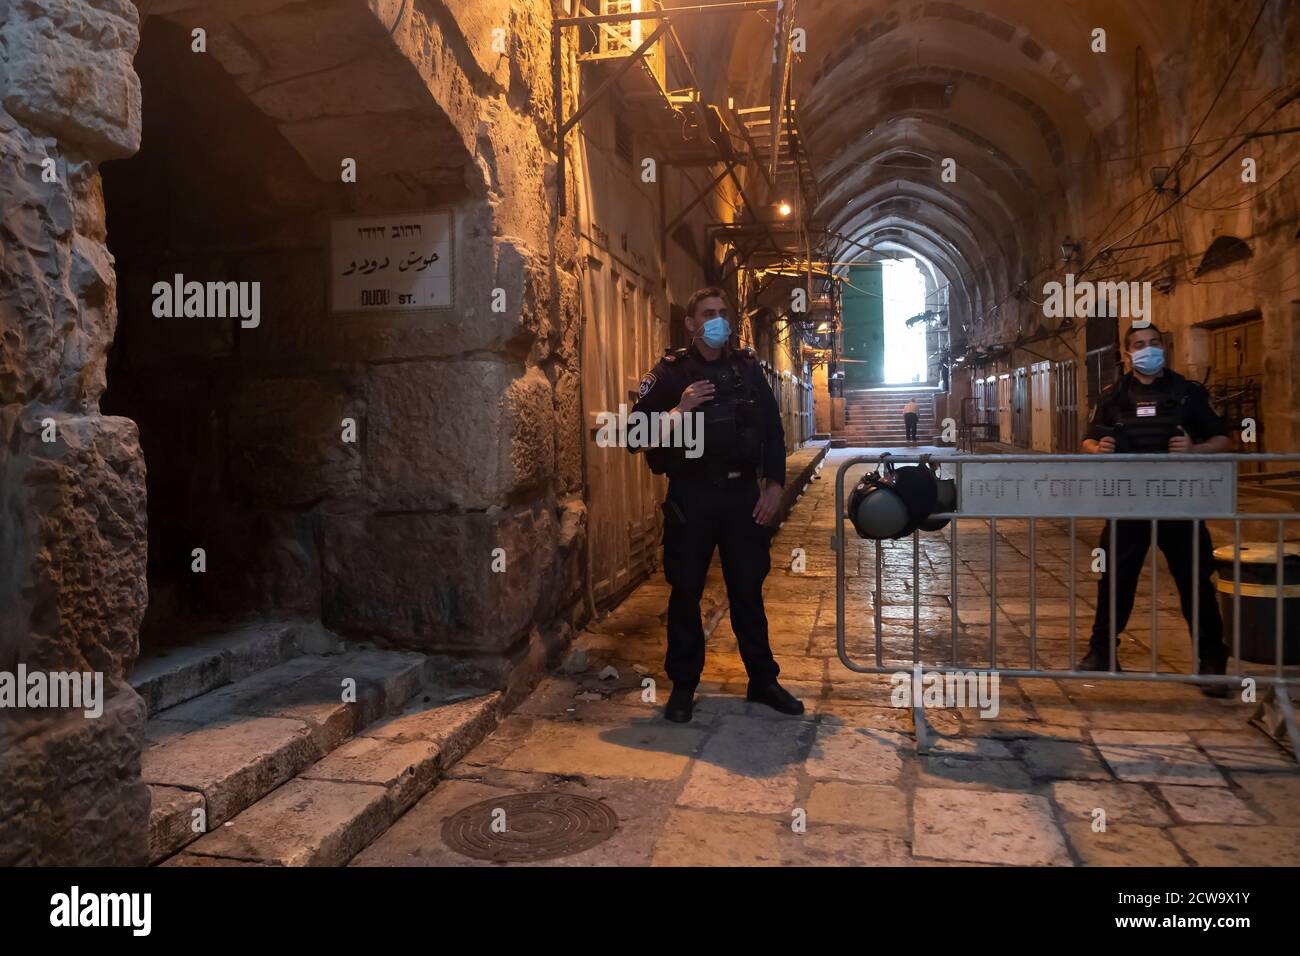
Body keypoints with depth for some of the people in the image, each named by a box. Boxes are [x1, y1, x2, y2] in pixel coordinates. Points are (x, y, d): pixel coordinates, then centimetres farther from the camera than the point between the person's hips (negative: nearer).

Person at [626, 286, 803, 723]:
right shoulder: (670, 371, -1)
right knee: (686, 592, 4)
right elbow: (635, 434, -6)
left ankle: (762, 680, 22)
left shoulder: (748, 368, 8)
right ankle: (683, 685, 18)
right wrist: (678, 411, -20)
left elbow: (772, 429, 11)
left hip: (743, 494, 2)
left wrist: (774, 485, 2)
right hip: (691, 496, -2)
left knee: (748, 589, 9)